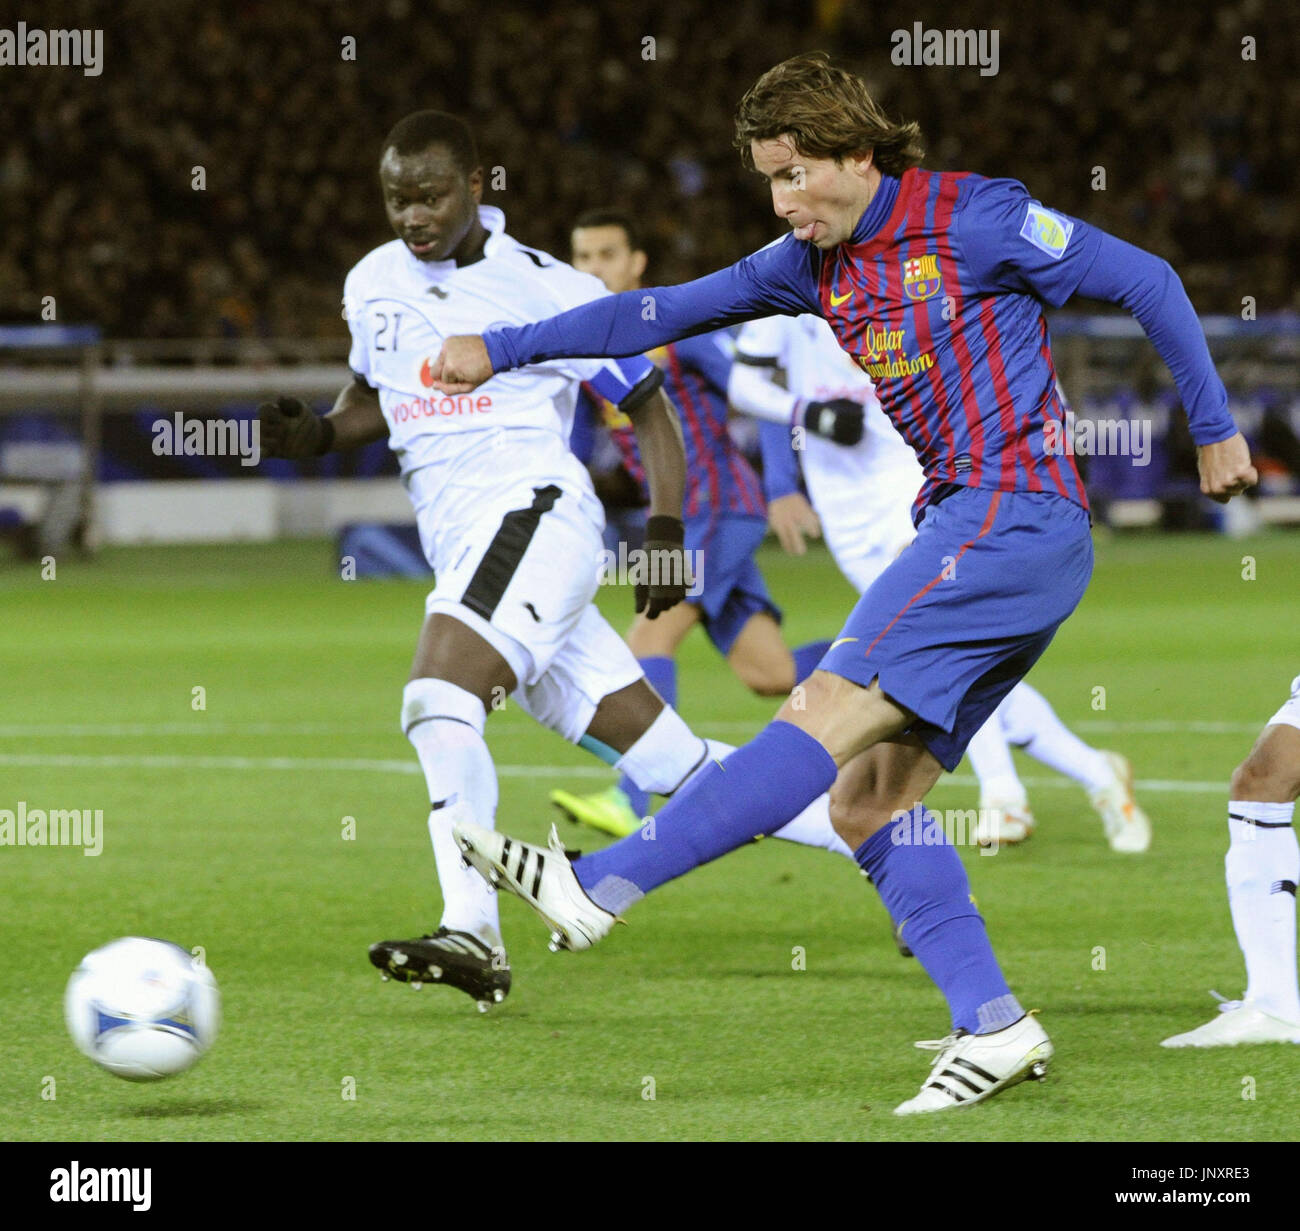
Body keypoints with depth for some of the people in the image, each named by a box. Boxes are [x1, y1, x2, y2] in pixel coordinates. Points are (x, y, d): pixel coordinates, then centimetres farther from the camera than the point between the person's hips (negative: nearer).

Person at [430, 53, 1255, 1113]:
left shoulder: (973, 219, -6)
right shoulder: (816, 263, 15)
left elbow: (1148, 283, 0)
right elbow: (666, 312, 18)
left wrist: (1216, 429, 5)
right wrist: (502, 349, 13)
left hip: (1014, 515, -9)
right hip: (968, 523, 9)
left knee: (828, 717, -16)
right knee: (867, 799, 1)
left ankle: (597, 888, -23)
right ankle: (995, 1028, -2)